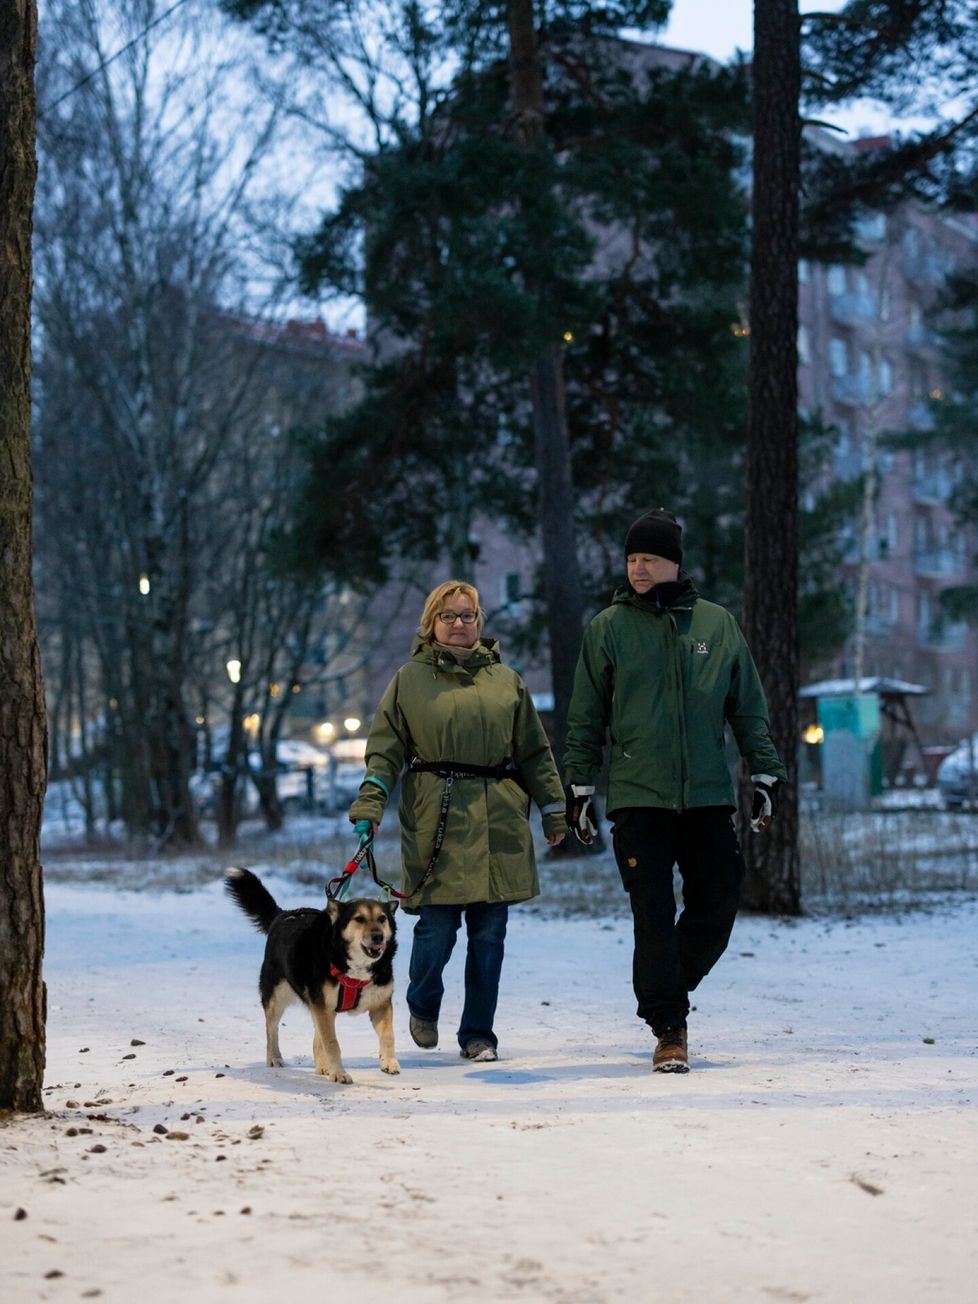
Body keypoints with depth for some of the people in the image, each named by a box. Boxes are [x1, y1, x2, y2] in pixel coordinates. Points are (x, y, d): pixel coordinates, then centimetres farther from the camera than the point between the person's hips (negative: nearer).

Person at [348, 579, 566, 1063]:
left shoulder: (506, 680, 14)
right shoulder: (409, 679, 7)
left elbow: (535, 752, 16)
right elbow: (385, 751, 3)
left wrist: (554, 810, 12)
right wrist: (368, 806, -8)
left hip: (498, 821, 2)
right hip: (436, 820, -2)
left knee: (489, 934, 3)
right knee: (436, 928, -6)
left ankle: (478, 1034, 16)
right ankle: (422, 1008, 24)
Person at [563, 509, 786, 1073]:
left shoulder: (718, 624, 7)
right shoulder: (609, 627, 3)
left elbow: (749, 708, 12)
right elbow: (586, 718, 7)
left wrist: (766, 774, 6)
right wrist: (580, 788, 4)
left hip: (709, 795, 2)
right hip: (638, 797, -2)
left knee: (719, 900, 3)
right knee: (654, 915, -6)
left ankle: (669, 988, 27)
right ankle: (669, 1030, 1)